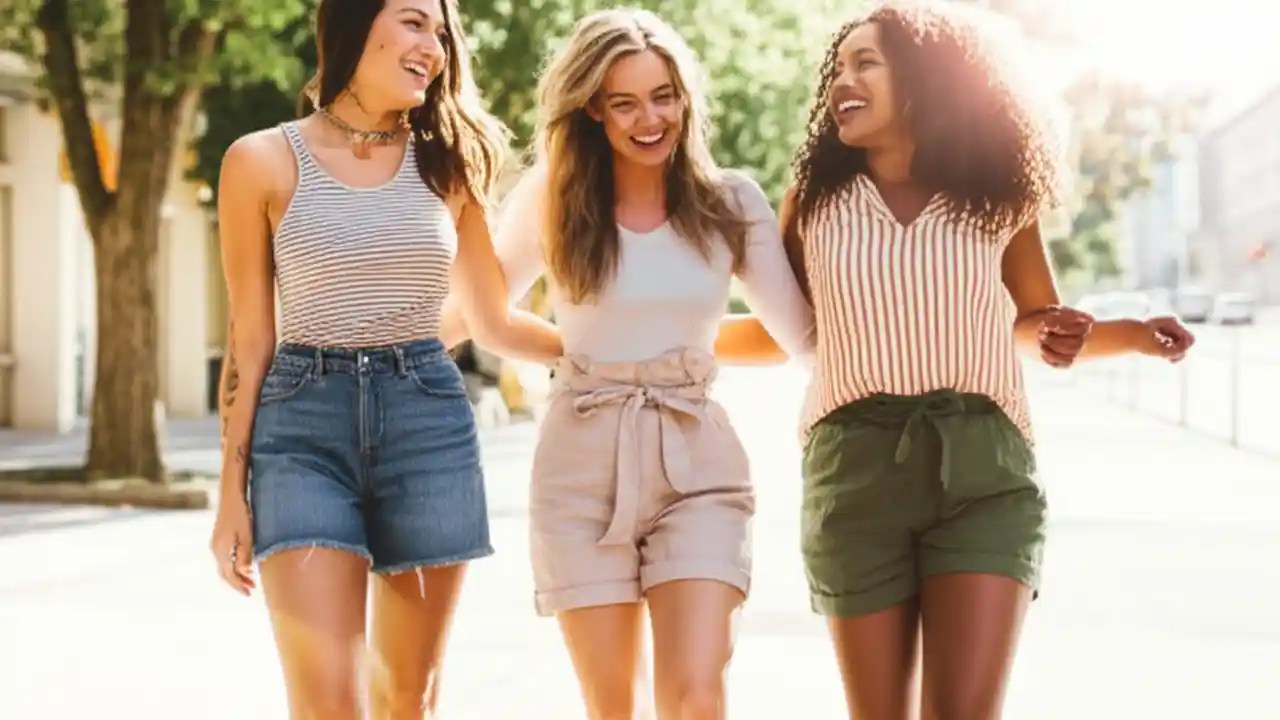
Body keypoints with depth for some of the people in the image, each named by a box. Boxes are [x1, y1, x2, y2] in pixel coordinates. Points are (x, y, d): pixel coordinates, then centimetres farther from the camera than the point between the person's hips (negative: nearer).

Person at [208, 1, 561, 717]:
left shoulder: (446, 165, 10)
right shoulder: (263, 162, 2)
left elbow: (494, 321, 19)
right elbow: (251, 340, 4)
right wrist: (233, 491, 2)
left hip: (430, 422, 3)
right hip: (303, 425, -3)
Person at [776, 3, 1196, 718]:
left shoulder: (995, 195, 7)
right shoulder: (814, 202, 6)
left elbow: (1041, 322, 18)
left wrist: (1134, 334, 5)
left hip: (984, 471, 0)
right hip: (857, 471, 1)